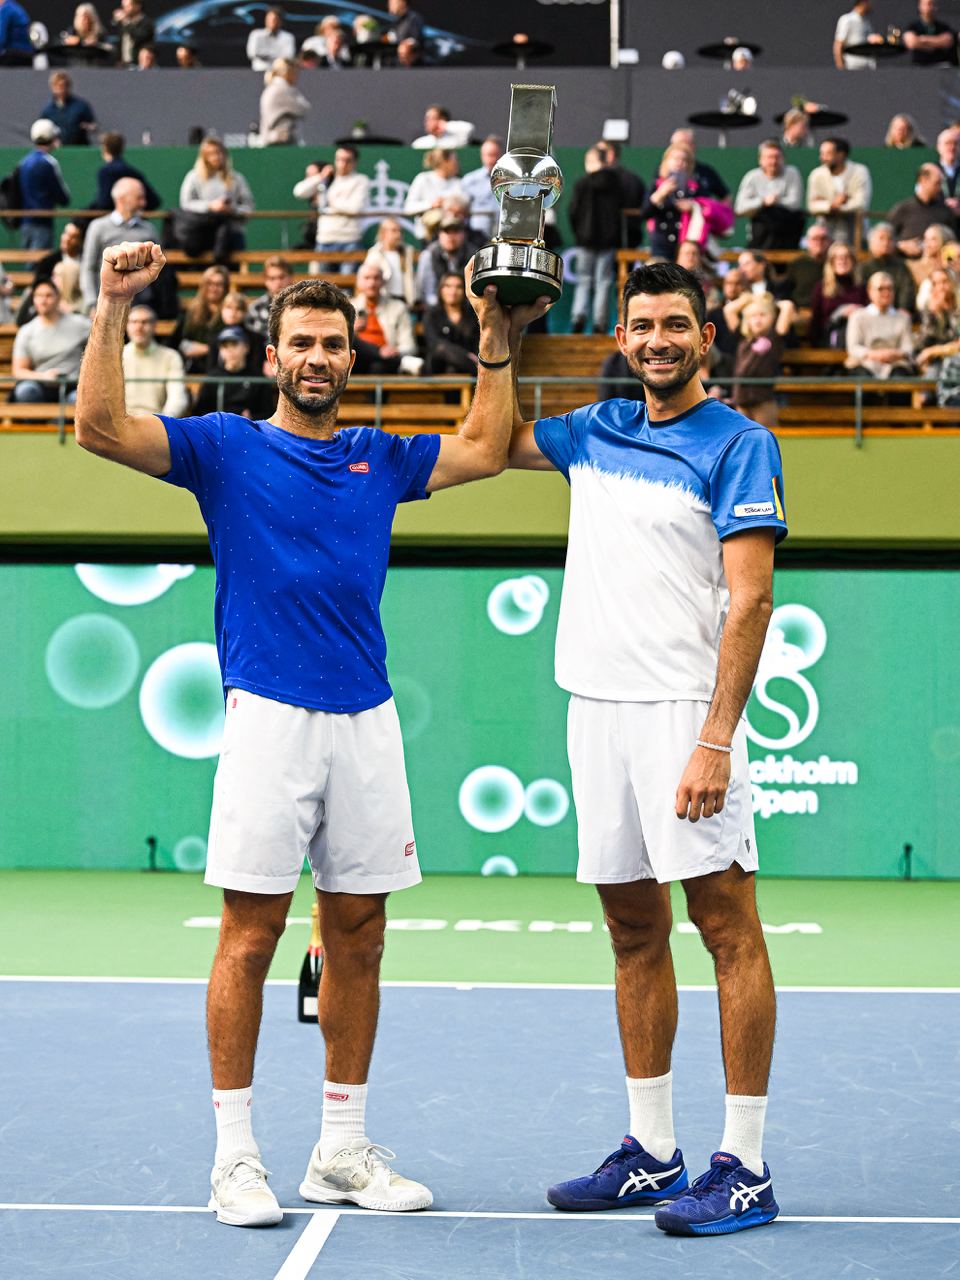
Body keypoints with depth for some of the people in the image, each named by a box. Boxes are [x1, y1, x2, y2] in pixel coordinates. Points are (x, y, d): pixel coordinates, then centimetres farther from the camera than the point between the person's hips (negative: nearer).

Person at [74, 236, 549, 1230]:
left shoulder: (380, 458, 16)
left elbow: (483, 449, 25)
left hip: (368, 721, 5)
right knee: (251, 935, -4)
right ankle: (235, 1156, 5)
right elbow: (100, 427, -7)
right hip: (269, 718, -4)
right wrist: (113, 307, -13)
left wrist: (495, 344, 17)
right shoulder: (225, 447, 4)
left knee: (357, 938, 8)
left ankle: (343, 1150, 18)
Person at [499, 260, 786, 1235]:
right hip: (597, 707, 7)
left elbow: (750, 600, -12)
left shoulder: (738, 444, -5)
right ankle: (652, 1153, 19)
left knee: (726, 926, -5)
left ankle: (745, 1169, -1)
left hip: (684, 713, -7)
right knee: (634, 932, 10)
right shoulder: (595, 431, 14)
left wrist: (716, 740, -19)